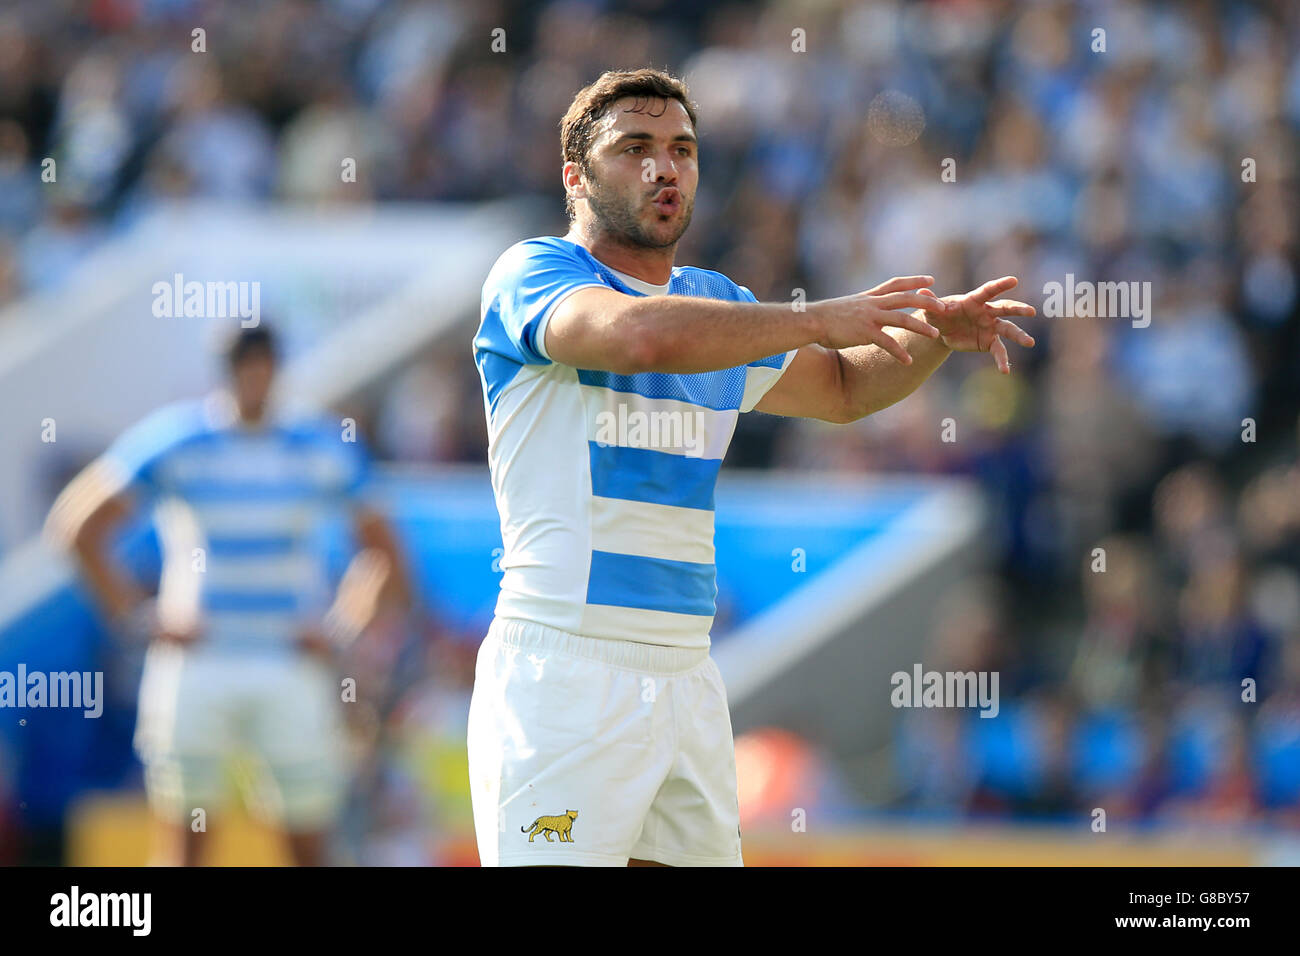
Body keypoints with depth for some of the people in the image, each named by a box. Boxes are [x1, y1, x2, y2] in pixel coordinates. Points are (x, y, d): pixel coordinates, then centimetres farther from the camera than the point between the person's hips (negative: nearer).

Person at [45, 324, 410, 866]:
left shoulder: (322, 449, 5)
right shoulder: (171, 443, -2)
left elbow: (381, 546, 15)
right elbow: (77, 523, 1)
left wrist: (342, 625, 2)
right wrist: (137, 615, -4)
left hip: (293, 671, 1)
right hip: (195, 667, -1)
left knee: (310, 849, -1)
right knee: (183, 847, -3)